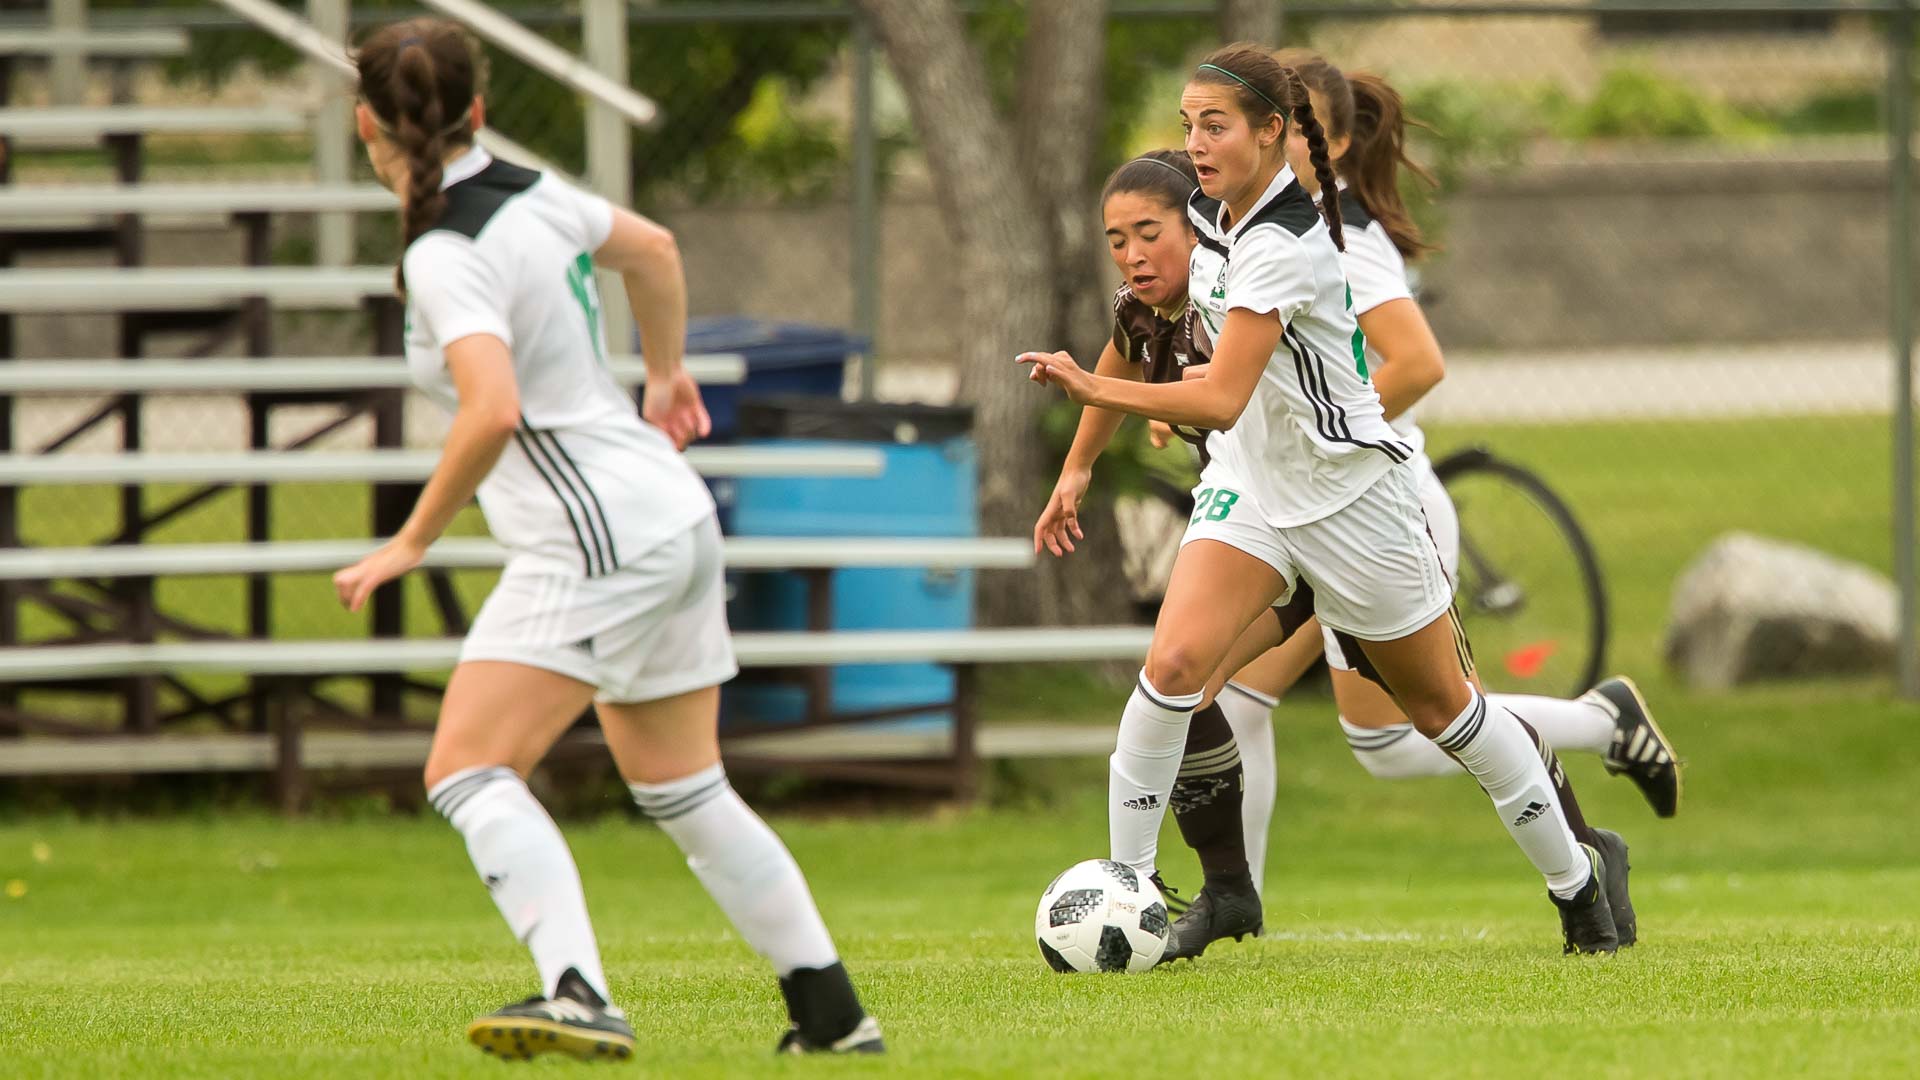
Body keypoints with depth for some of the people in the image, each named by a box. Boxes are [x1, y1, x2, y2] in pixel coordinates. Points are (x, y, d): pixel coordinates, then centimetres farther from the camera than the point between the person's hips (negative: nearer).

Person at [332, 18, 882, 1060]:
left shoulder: (446, 257, -18)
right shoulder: (528, 192, 7)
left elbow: (493, 411, -31)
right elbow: (653, 248, 26)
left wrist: (411, 542, -21)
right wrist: (665, 375, 42)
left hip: (595, 543, -9)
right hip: (671, 521, 9)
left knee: (468, 768, -14)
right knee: (681, 790, 19)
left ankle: (577, 994, -31)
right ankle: (830, 1012, 23)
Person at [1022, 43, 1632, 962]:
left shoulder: (1282, 246, -29)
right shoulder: (1211, 211, -3)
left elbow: (1220, 401, -37)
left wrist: (1095, 390, -46)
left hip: (1348, 496, -6)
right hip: (1248, 485, 6)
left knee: (1441, 707, 9)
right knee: (1174, 664, -17)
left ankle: (1577, 878, 29)